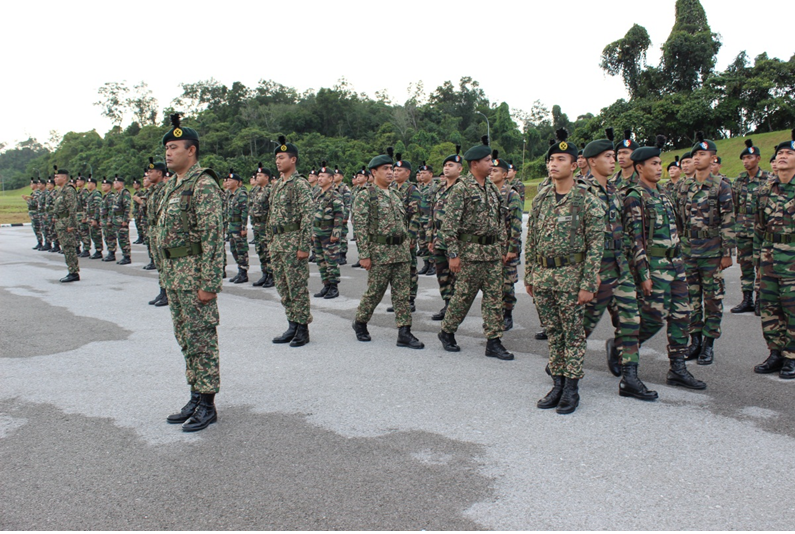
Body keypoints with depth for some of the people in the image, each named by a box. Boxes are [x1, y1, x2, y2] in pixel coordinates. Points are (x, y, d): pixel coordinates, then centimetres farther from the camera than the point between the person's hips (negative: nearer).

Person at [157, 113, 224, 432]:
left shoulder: (203, 185, -14)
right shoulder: (172, 186, 15)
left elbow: (213, 236, -20)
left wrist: (209, 283, -23)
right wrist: (166, 274, 19)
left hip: (194, 270, -9)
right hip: (173, 272, 10)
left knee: (201, 338, -2)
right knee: (185, 337, 15)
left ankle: (207, 405, 9)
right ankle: (196, 396, 26)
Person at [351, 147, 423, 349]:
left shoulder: (396, 195, 15)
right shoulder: (365, 196, -7)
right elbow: (360, 227, -13)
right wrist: (364, 255, -17)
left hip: (401, 251, 6)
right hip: (379, 252, -6)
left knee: (403, 293, 3)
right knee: (374, 292, 3)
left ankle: (404, 333, 7)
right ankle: (360, 323, 26)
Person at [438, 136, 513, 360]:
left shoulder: (493, 189, 12)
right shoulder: (461, 189, -10)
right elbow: (449, 224, -14)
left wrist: (503, 248, 15)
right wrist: (453, 254, -17)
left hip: (493, 251, 7)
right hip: (471, 252, -7)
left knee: (494, 297, 6)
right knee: (463, 296, 3)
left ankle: (493, 342, 12)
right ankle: (447, 332, 23)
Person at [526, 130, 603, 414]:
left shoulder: (587, 201, -7)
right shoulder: (540, 199, 8)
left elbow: (596, 244, -9)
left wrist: (588, 284, -14)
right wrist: (528, 277, 10)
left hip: (570, 277, -5)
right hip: (542, 276, 5)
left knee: (573, 334, 4)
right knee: (553, 333, 12)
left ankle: (571, 387, 14)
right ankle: (557, 383, 23)